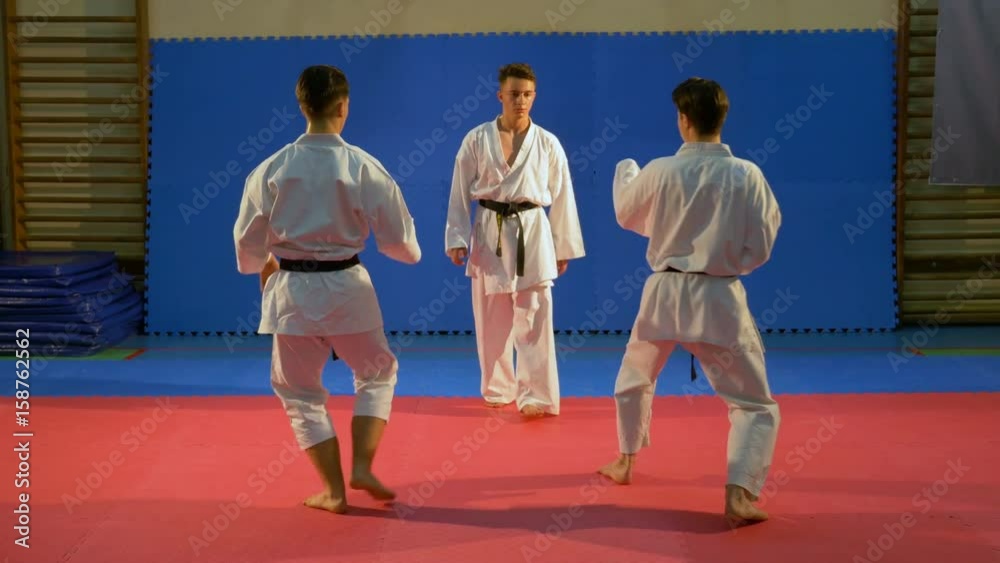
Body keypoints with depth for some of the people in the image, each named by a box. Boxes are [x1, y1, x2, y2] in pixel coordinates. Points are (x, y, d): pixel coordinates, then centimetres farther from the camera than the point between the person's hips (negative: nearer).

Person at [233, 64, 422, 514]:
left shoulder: (272, 169, -6)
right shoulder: (363, 167, -10)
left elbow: (248, 239, 2)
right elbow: (397, 236, -2)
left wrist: (262, 266, 25)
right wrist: (411, 252, 22)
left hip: (292, 290, 1)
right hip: (347, 287, -1)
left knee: (301, 393, 15)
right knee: (376, 374, 22)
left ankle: (334, 490, 15)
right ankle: (362, 467, 10)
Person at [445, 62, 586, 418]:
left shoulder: (548, 144, 1)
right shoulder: (477, 140, -1)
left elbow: (562, 197, 6)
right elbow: (460, 193, 1)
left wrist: (563, 247, 7)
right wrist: (457, 239, -5)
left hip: (533, 233, -1)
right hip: (489, 233, 1)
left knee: (534, 319, -6)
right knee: (491, 320, 9)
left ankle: (537, 395, -3)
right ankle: (498, 389, 25)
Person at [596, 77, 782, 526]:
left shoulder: (659, 172, -8)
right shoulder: (746, 175, -9)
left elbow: (627, 216, 12)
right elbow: (760, 247, -4)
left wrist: (624, 171, 31)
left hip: (664, 294, 2)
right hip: (719, 299, -2)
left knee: (634, 378, 29)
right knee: (755, 405, 7)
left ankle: (625, 462, 44)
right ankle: (739, 496, -11)